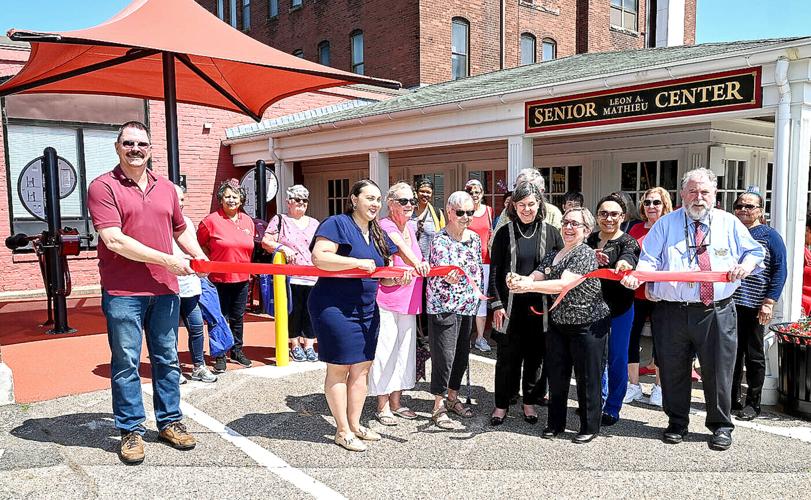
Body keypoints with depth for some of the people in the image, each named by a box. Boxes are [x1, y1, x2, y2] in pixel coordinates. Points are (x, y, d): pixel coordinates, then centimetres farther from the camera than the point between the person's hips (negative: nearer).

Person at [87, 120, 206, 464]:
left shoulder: (166, 187, 13)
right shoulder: (103, 187, -6)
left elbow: (180, 230, 25)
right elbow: (114, 241, -16)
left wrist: (201, 259, 9)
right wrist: (167, 260, -15)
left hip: (165, 290, 5)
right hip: (123, 293, -5)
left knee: (167, 360, 13)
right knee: (126, 364, 4)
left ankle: (169, 422, 27)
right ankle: (131, 430, 18)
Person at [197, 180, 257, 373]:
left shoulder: (248, 221, 6)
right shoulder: (211, 220, -9)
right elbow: (200, 244, 0)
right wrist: (210, 263, -4)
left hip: (242, 279, 5)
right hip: (219, 279, -4)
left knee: (238, 317, 15)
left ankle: (237, 351, 29)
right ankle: (220, 356, 16)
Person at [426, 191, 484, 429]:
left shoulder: (475, 238, 9)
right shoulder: (440, 240, -11)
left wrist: (477, 295, 16)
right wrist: (450, 277, -43)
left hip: (468, 305, 7)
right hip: (444, 304, -7)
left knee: (462, 353, 14)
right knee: (444, 355, -6)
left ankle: (453, 398, 30)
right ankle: (438, 407, 6)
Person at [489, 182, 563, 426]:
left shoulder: (550, 233, 4)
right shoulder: (505, 233, 2)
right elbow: (495, 271, 1)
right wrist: (497, 304, -5)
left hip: (541, 306, 1)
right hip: (511, 305, -1)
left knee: (535, 356, 9)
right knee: (507, 356, 5)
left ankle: (530, 401, 25)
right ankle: (501, 404, 18)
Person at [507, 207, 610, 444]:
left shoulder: (586, 254, -12)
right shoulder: (552, 255, 11)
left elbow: (564, 284, -24)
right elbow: (534, 278, 0)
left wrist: (529, 286, -33)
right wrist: (519, 280, -24)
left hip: (587, 325, -6)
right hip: (558, 324, 6)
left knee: (587, 378, 4)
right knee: (556, 376, 13)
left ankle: (590, 427, 20)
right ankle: (555, 423, 28)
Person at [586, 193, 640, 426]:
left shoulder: (628, 243, -12)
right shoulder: (590, 240, 3)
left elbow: (628, 259, -34)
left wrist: (623, 265, -59)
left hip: (619, 309, -4)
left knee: (617, 358, 6)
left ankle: (612, 408, 21)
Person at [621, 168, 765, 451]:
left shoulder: (729, 223, 10)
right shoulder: (666, 224, 7)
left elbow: (755, 252, 15)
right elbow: (650, 259, 0)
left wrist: (746, 265, -8)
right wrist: (636, 275, -21)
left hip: (717, 313, 0)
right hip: (672, 313, 0)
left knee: (718, 372, 6)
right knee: (673, 372, 9)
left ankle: (721, 426, 27)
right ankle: (677, 424, 27)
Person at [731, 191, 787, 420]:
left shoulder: (770, 236, 1)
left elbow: (779, 270, -4)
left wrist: (769, 302, -12)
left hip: (754, 306, -4)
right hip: (728, 304, 4)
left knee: (754, 356, 5)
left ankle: (752, 403, 15)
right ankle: (732, 399, 20)